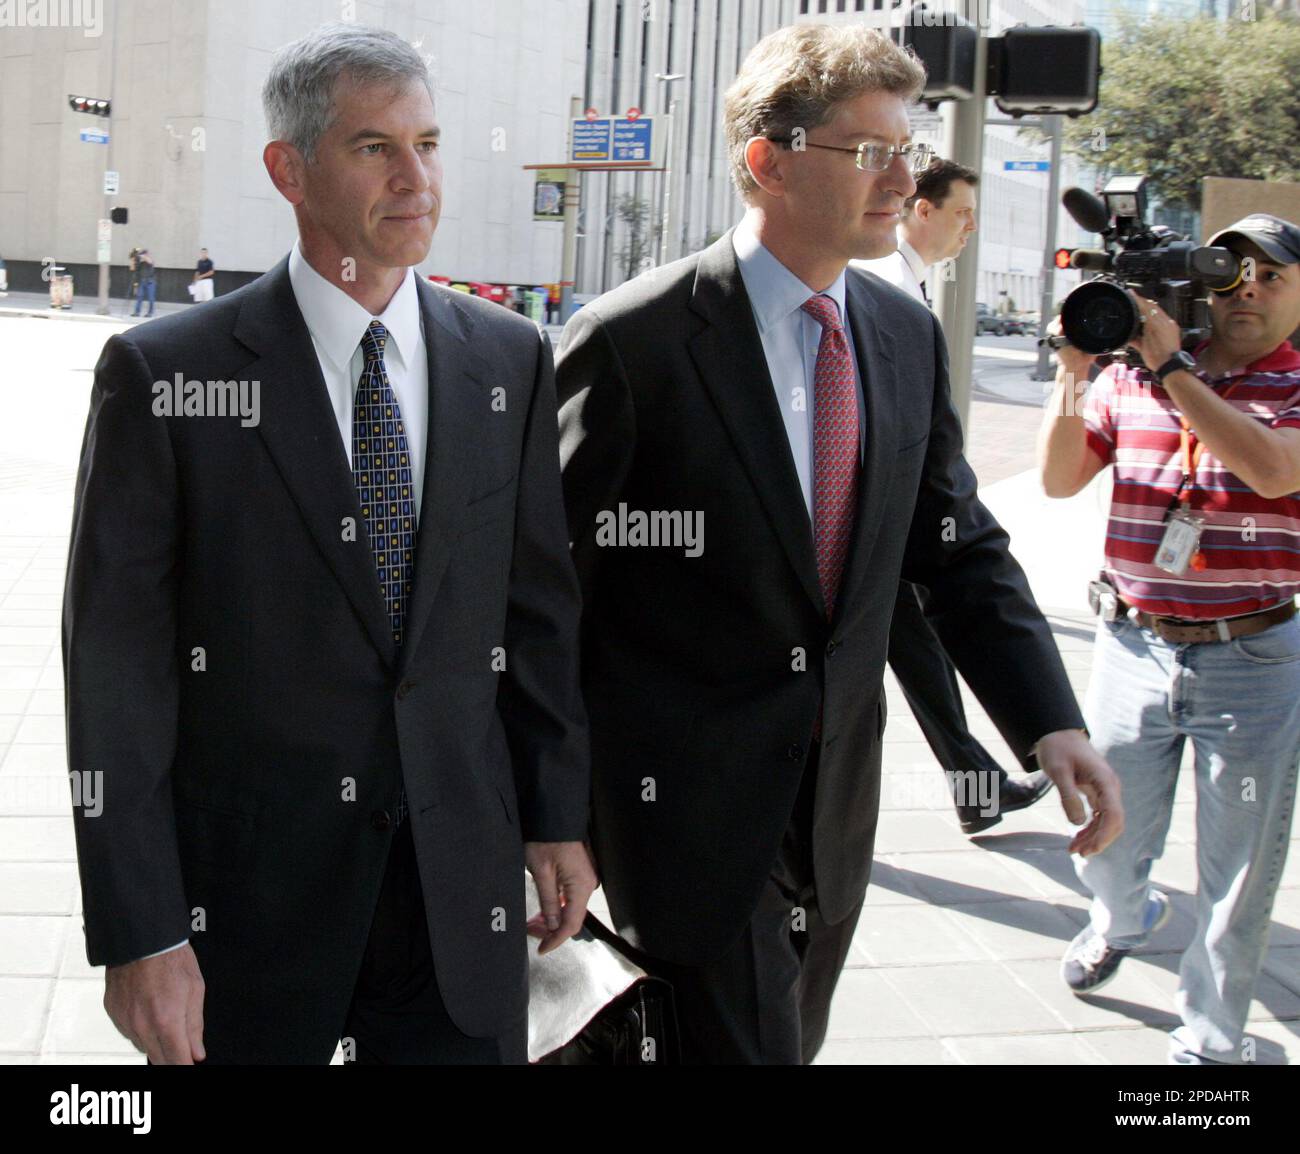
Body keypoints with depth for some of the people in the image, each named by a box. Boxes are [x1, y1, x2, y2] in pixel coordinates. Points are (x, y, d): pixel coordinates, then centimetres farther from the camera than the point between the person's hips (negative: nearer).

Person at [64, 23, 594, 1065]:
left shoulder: (510, 361, 3)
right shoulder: (165, 374, -8)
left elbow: (540, 606, 9)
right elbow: (117, 668, -9)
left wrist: (560, 816, 9)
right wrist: (138, 932, -11)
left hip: (460, 870, 3)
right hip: (247, 887, -2)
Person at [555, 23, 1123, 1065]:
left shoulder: (909, 336, 4)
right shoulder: (634, 342, -15)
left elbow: (959, 546, 8)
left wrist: (1051, 721, -5)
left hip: (835, 801, 7)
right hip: (687, 806, -6)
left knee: (791, 1043, 21)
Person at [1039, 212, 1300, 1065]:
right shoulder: (1131, 378, 4)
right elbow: (1060, 480, 4)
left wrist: (1173, 369, -23)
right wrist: (1074, 375, -11)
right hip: (1134, 645, 2)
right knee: (1106, 848, 15)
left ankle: (1210, 1041, 26)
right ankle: (1124, 919, 51)